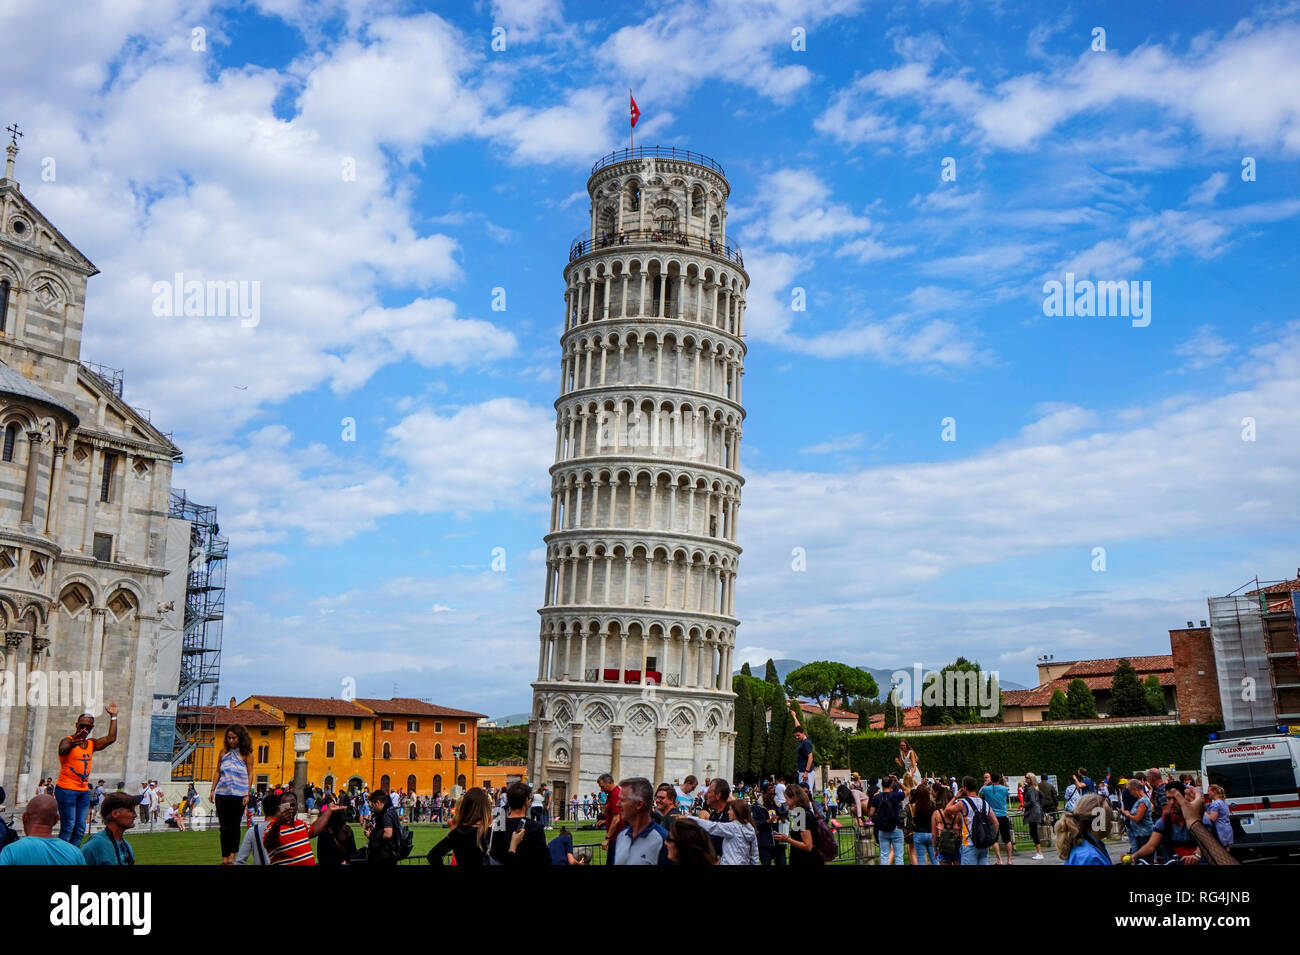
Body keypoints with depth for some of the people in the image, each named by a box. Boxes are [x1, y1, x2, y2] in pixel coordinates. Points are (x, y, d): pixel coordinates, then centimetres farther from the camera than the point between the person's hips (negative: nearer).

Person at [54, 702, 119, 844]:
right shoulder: (67, 740, -7)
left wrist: (113, 717, 4)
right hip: (66, 789, -7)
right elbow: (62, 750, -30)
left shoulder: (91, 744, 13)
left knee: (80, 830, 8)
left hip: (84, 791, 7)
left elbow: (111, 738, 2)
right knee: (68, 828, -10)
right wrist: (73, 743, -54)